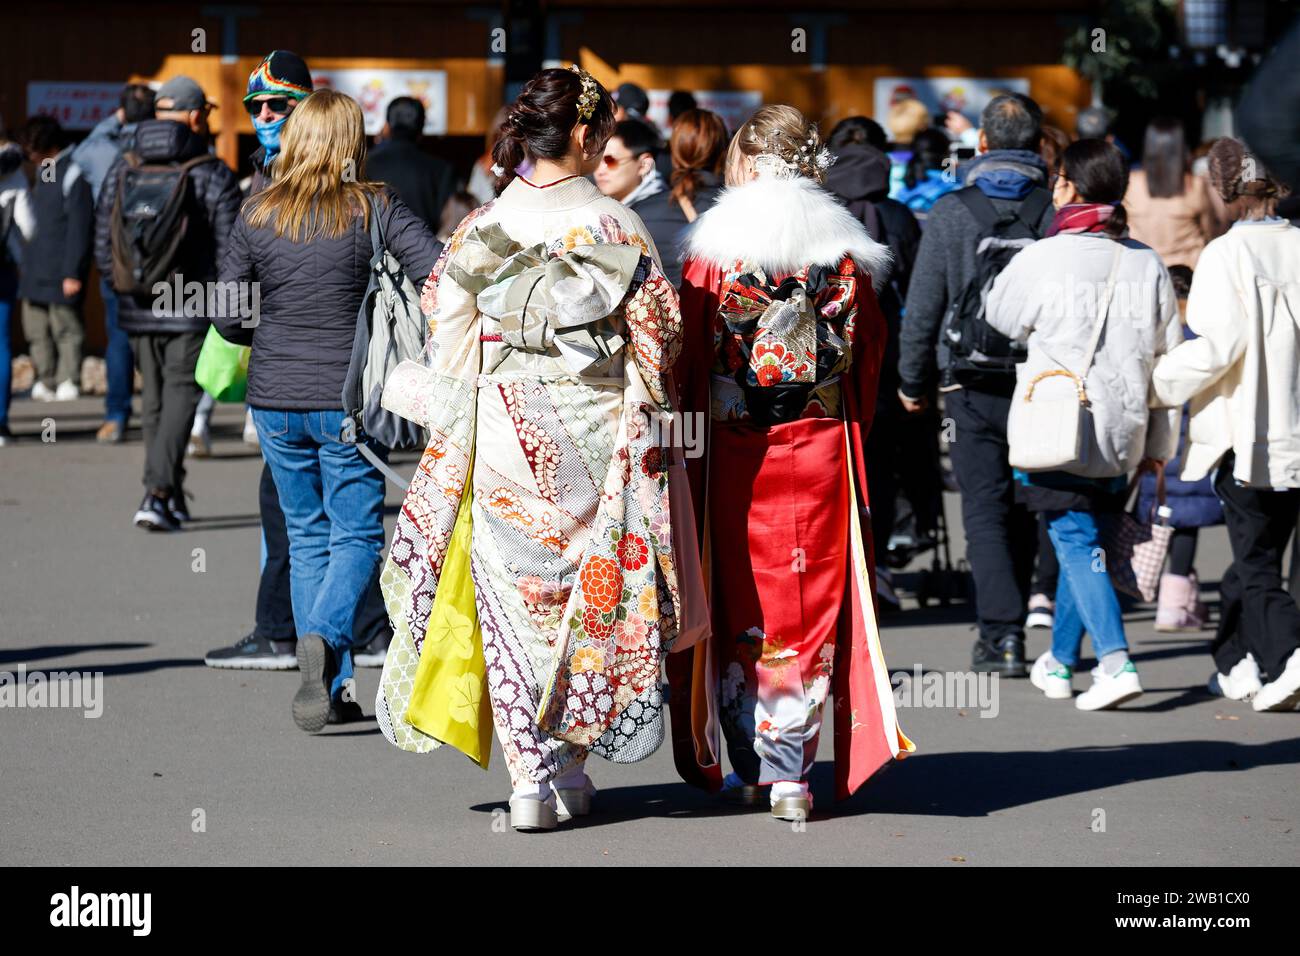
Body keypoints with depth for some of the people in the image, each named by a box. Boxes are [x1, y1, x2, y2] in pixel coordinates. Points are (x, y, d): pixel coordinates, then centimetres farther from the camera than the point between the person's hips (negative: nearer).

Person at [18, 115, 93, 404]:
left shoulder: (73, 174, -11)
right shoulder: (43, 173, 17)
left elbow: (80, 228, -13)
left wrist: (73, 272, -16)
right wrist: (26, 261, 18)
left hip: (60, 272, -9)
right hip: (35, 270, 9)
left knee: (66, 326, -4)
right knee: (36, 330, 8)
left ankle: (68, 381, 0)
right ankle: (46, 382, 12)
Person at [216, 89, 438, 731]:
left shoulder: (256, 216, 0)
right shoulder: (372, 209, -8)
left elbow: (227, 316, 1)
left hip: (276, 402, 3)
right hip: (348, 400, -3)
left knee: (307, 537, 13)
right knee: (356, 535, 5)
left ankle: (331, 690, 12)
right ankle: (325, 636, -23)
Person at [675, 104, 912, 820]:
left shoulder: (712, 251, -5)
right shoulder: (844, 255, 1)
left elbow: (689, 356, -1)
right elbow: (868, 354, 8)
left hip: (735, 457, -1)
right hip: (821, 452, 1)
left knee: (742, 602, 10)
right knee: (809, 603, 5)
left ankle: (748, 766, 15)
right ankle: (789, 772, 2)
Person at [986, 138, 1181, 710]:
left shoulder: (1043, 260, -13)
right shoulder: (1147, 264, 3)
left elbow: (1000, 317, 7)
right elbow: (1168, 357, 8)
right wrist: (1160, 443, 16)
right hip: (1122, 436, 5)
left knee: (1076, 542, -3)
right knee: (1084, 542, 18)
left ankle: (1115, 663, -19)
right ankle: (1060, 663, 29)